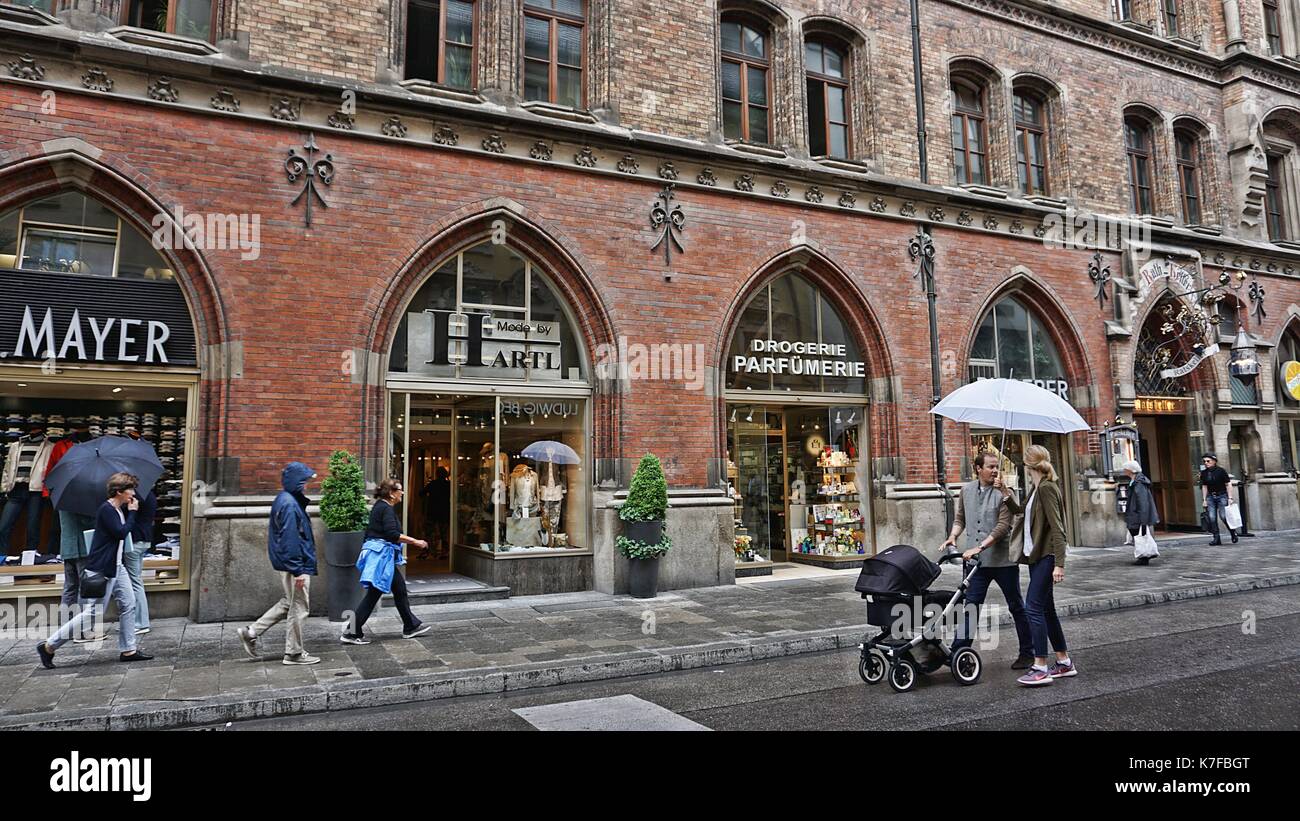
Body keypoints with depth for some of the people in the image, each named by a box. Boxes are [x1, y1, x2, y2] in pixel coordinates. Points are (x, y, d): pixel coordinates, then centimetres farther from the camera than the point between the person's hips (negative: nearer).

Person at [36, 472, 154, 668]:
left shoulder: (121, 510, 10)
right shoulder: (106, 510, -17)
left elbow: (127, 532, 15)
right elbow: (121, 533, -24)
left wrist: (130, 511, 4)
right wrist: (132, 512, -12)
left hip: (116, 567, 9)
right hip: (101, 569, -9)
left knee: (128, 605, 8)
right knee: (92, 615, -4)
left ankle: (128, 650, 15)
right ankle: (48, 646, 8)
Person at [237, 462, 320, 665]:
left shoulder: (287, 500, 12)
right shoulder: (289, 504, -20)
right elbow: (289, 540, -23)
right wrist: (298, 571, -21)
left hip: (290, 565, 10)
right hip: (295, 566, -10)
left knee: (289, 603, 21)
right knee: (299, 608, 2)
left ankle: (251, 632, 23)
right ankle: (294, 653, 14)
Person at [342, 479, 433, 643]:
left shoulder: (379, 506, 15)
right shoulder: (386, 508, -15)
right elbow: (392, 534, -25)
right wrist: (415, 541, -20)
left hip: (379, 554, 11)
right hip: (382, 555, -11)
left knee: (400, 589, 14)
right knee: (373, 594, -5)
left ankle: (411, 626, 20)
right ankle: (352, 633, 1)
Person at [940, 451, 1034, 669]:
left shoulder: (1003, 492, -9)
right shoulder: (966, 490, 6)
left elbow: (1003, 526, -16)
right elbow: (960, 518, 17)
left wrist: (979, 547, -22)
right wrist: (953, 536, -2)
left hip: (1003, 559, -3)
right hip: (978, 561, 4)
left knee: (1017, 607, 9)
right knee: (971, 606, 3)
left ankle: (1027, 653, 22)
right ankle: (958, 652, 6)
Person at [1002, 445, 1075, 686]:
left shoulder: (1047, 488, -15)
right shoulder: (1037, 488, 13)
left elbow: (1057, 528, -20)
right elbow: (1022, 511, 30)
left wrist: (1059, 564, -24)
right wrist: (1006, 495, 16)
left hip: (1046, 557, -10)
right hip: (1037, 556, 10)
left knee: (1034, 608, -9)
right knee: (1046, 609, 14)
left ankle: (1040, 668, -5)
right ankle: (1064, 663, 22)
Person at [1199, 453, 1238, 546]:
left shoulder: (1221, 471, -8)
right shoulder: (1204, 473, 4)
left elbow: (1228, 484, -5)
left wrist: (1230, 498, -10)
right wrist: (1204, 500, 6)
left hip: (1222, 496, -4)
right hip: (1210, 497, 4)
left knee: (1224, 516, -10)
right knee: (1212, 518, -4)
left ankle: (1233, 533, 16)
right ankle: (1216, 538, 1)